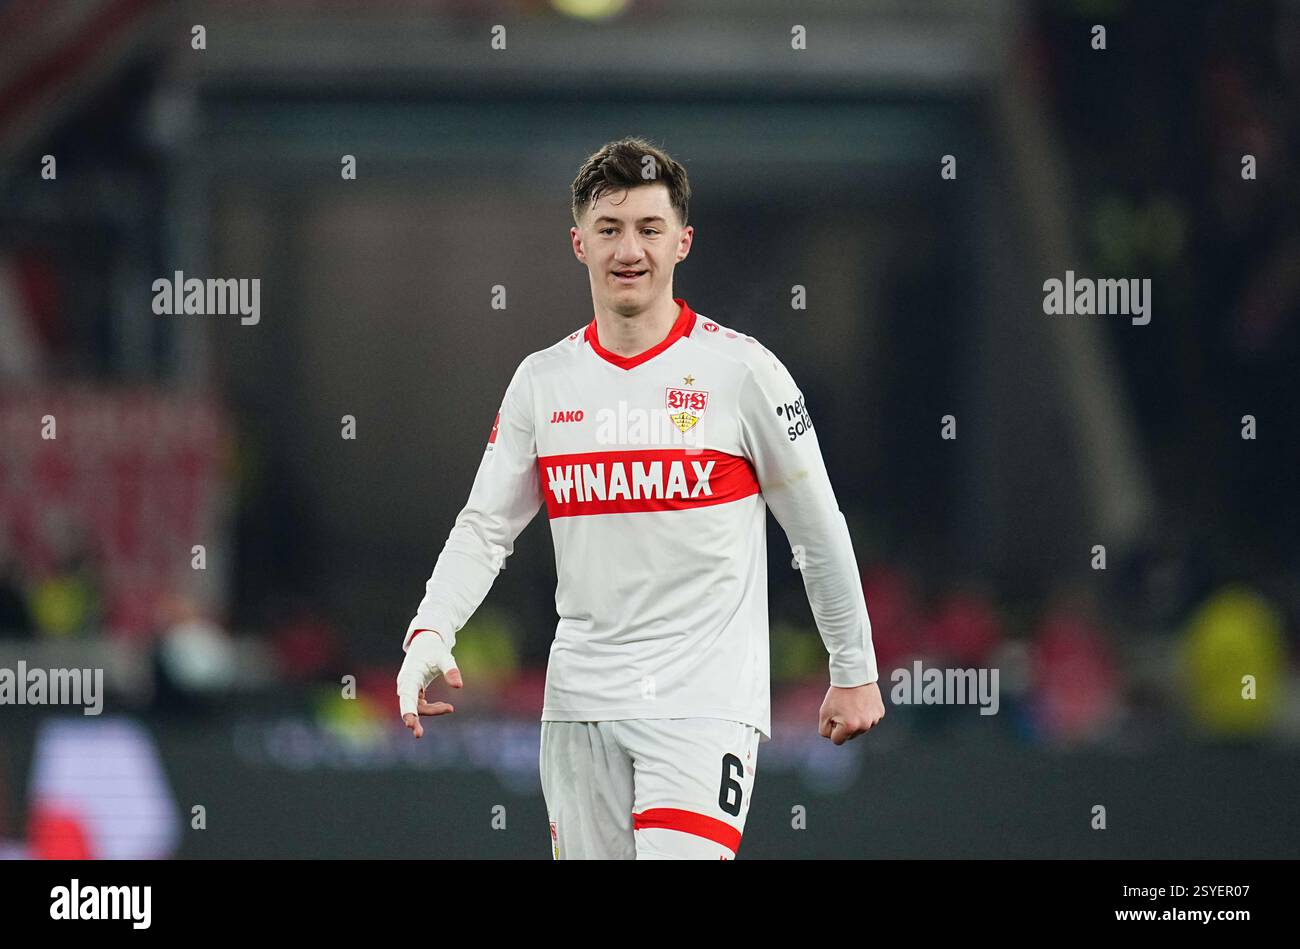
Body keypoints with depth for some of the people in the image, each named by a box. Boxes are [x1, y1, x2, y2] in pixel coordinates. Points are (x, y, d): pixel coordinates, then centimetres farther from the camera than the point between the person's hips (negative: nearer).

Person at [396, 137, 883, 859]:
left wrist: (855, 671, 7)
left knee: (680, 856, -22)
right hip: (581, 703, 4)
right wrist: (431, 634, -6)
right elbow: (485, 528, 11)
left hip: (707, 698, -4)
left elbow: (819, 531, 3)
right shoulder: (543, 381, 8)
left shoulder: (741, 369, -3)